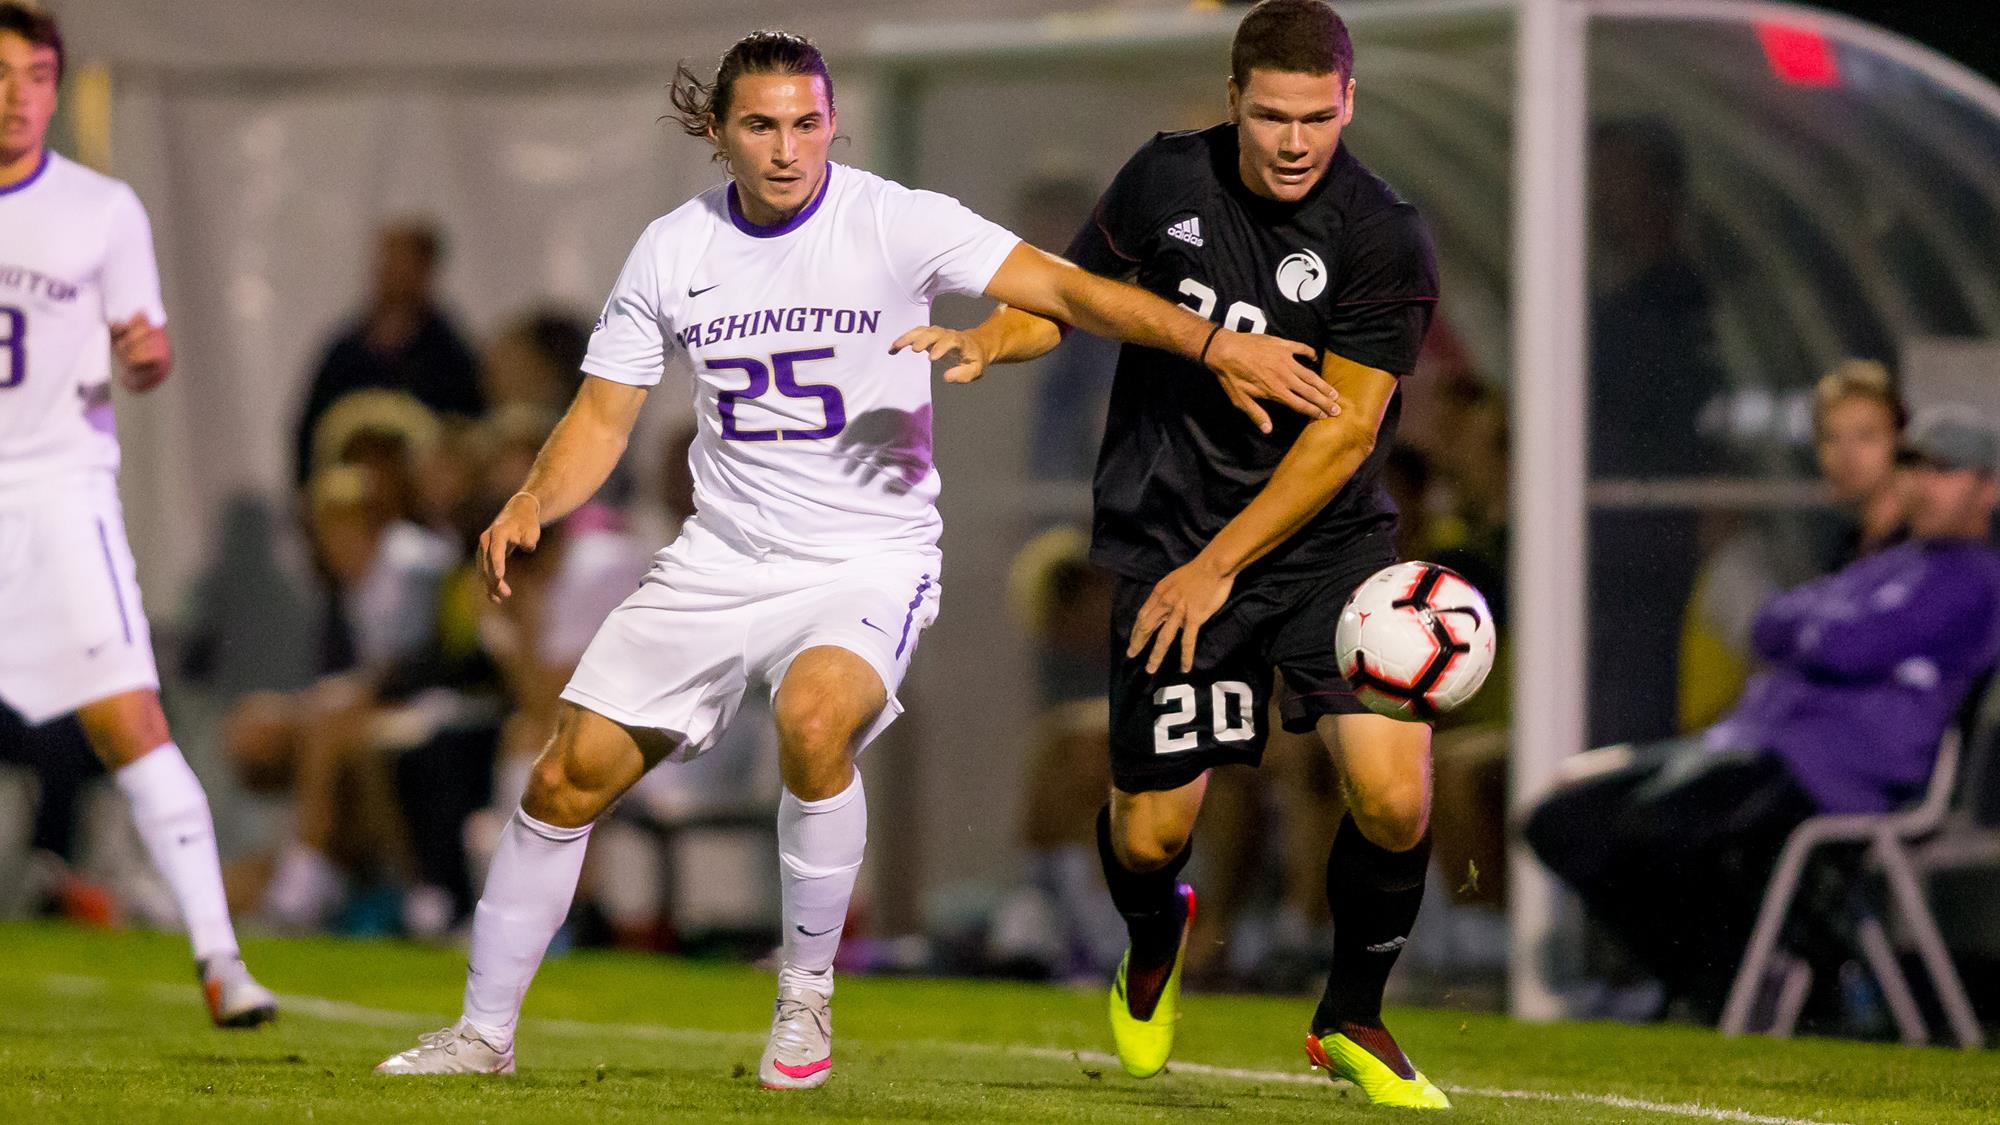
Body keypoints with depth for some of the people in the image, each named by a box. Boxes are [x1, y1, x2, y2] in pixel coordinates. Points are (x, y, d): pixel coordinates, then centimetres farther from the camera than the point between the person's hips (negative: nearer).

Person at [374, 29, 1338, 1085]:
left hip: (870, 562, -4)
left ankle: (806, 996, -13)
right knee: (567, 778, 1)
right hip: (719, 559, 4)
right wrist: (528, 506, -11)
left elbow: (1065, 289, -19)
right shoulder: (673, 250, 0)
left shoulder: (895, 223, -11)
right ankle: (484, 1030, 20)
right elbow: (603, 414, 8)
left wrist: (1212, 341, -31)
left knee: (813, 720, -34)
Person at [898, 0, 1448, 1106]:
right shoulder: (1166, 182, -3)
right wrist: (989, 334, -10)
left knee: (1394, 798, -17)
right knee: (1149, 835, -1)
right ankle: (1154, 944, 38)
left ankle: (1351, 1021, 10)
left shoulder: (1386, 243, -13)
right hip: (1165, 533, 1)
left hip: (1326, 538, -1)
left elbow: (1344, 431, -15)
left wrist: (1218, 566, -17)